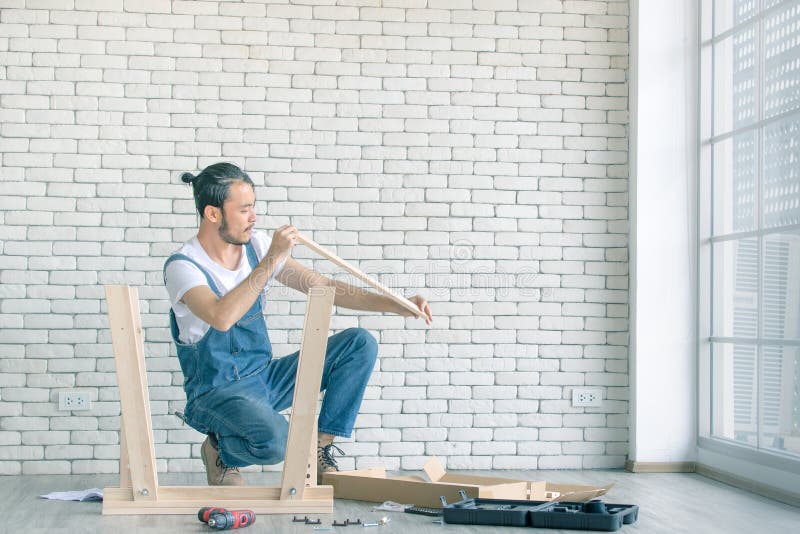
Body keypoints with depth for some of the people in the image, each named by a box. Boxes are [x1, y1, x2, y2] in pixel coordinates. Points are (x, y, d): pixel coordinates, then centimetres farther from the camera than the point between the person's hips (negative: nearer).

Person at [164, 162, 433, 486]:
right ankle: (221, 451, -1)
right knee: (274, 439, -37)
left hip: (265, 376, 7)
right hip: (217, 392, -7)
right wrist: (273, 258, -30)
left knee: (360, 344, -7)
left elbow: (322, 287, 4)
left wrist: (397, 305, -5)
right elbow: (222, 317, -36)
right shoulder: (182, 266, -16)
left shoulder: (256, 245, 2)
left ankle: (320, 451, -1)